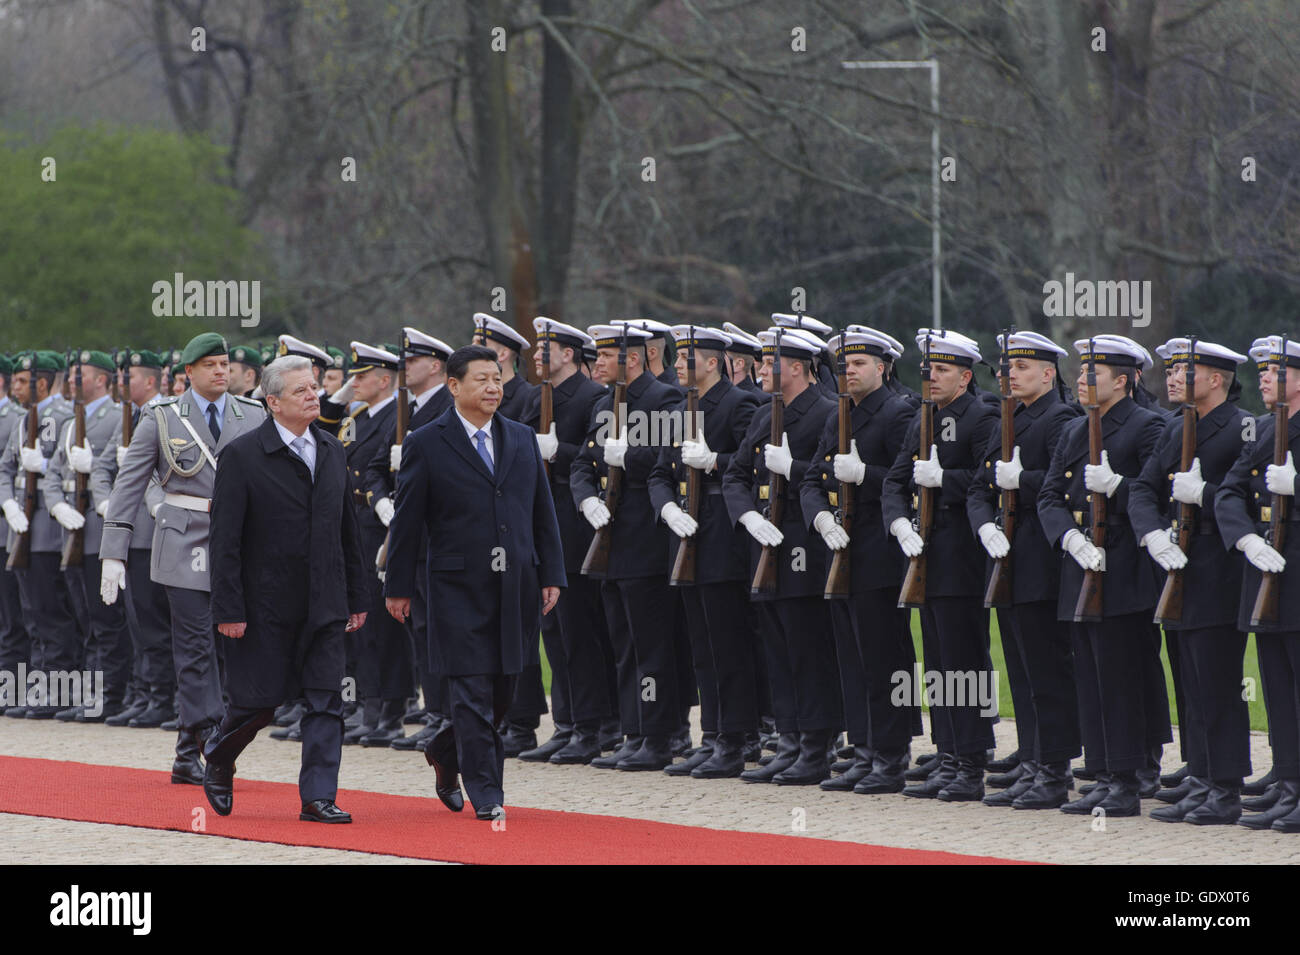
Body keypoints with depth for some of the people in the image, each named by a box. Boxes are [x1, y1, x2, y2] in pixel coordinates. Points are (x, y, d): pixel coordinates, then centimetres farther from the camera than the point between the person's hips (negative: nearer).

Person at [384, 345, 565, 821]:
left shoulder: (522, 439, 11)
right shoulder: (425, 444, -2)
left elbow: (543, 512, 14)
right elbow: (406, 521, -1)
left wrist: (551, 575, 8)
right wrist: (399, 586, -1)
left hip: (516, 586, 5)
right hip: (460, 589, -5)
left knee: (502, 691, 9)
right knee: (473, 692, -6)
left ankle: (445, 752, 34)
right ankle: (486, 795, -1)